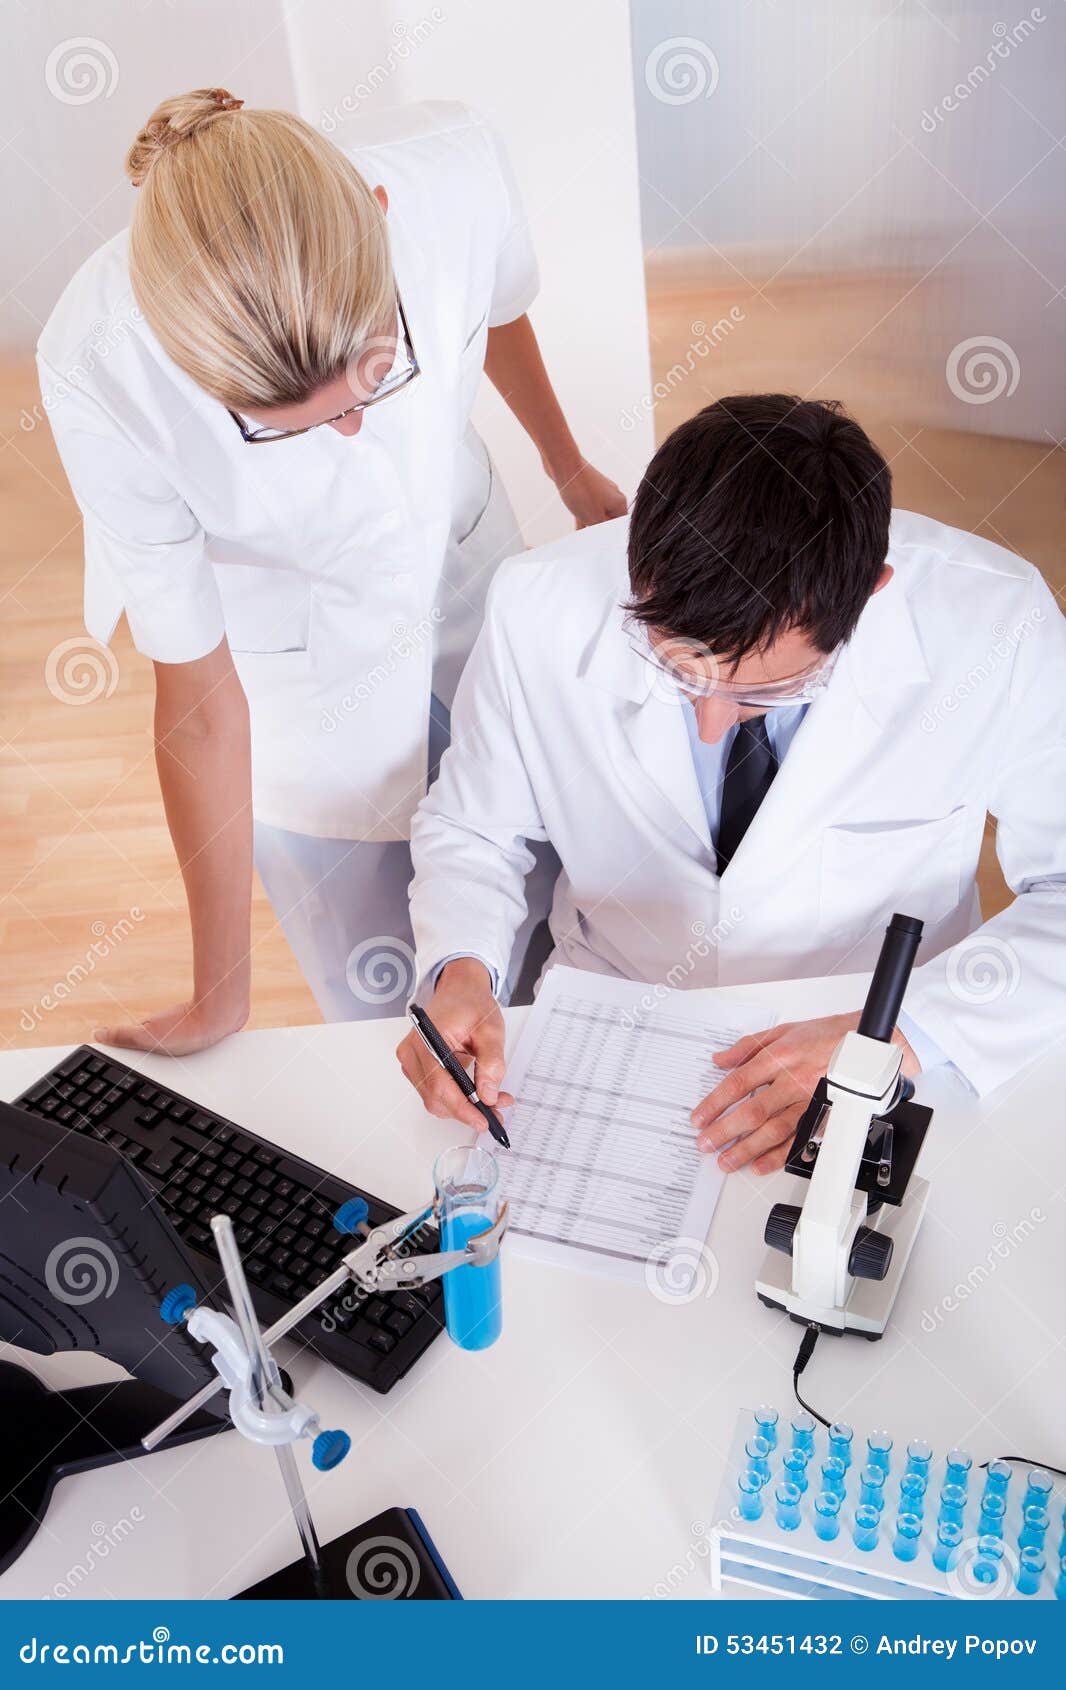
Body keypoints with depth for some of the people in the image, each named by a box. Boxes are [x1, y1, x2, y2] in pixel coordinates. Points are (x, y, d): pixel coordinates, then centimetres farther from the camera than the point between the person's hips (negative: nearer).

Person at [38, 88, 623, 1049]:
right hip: (295, 678, -2)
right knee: (386, 1014, 6)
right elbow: (198, 699, -24)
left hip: (470, 582, 3)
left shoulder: (453, 167, -29)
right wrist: (219, 997, -13)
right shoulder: (99, 369, -34)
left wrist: (572, 471, 19)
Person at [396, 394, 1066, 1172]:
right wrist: (460, 970, -21)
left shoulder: (997, 623, -22)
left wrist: (905, 1037, -25)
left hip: (871, 1059, 1)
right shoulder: (538, 608, -19)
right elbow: (471, 831, -2)